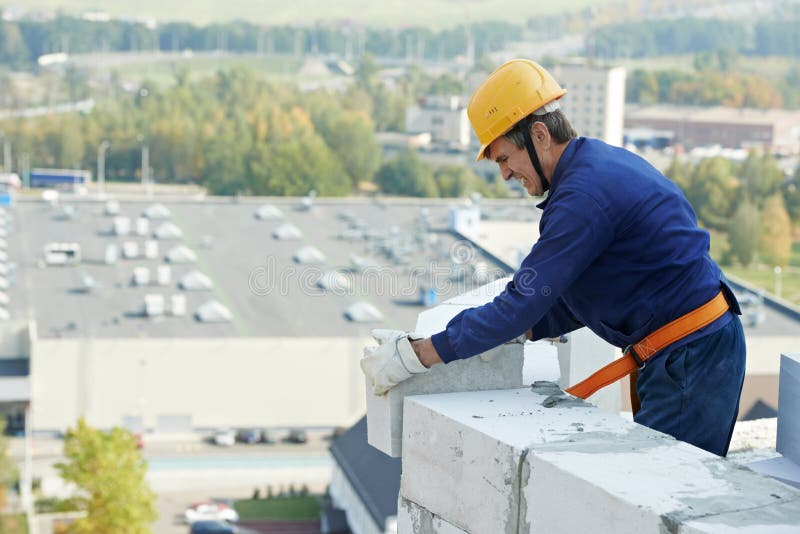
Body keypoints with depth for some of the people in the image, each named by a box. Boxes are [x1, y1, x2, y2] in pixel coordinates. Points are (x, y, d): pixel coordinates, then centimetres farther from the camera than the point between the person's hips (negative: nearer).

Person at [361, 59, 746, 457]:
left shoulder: (585, 193, -20)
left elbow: (525, 302, -21)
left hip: (690, 359, -10)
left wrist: (413, 356, -17)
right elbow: (580, 298, 20)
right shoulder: (607, 163, 13)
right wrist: (519, 330, 9)